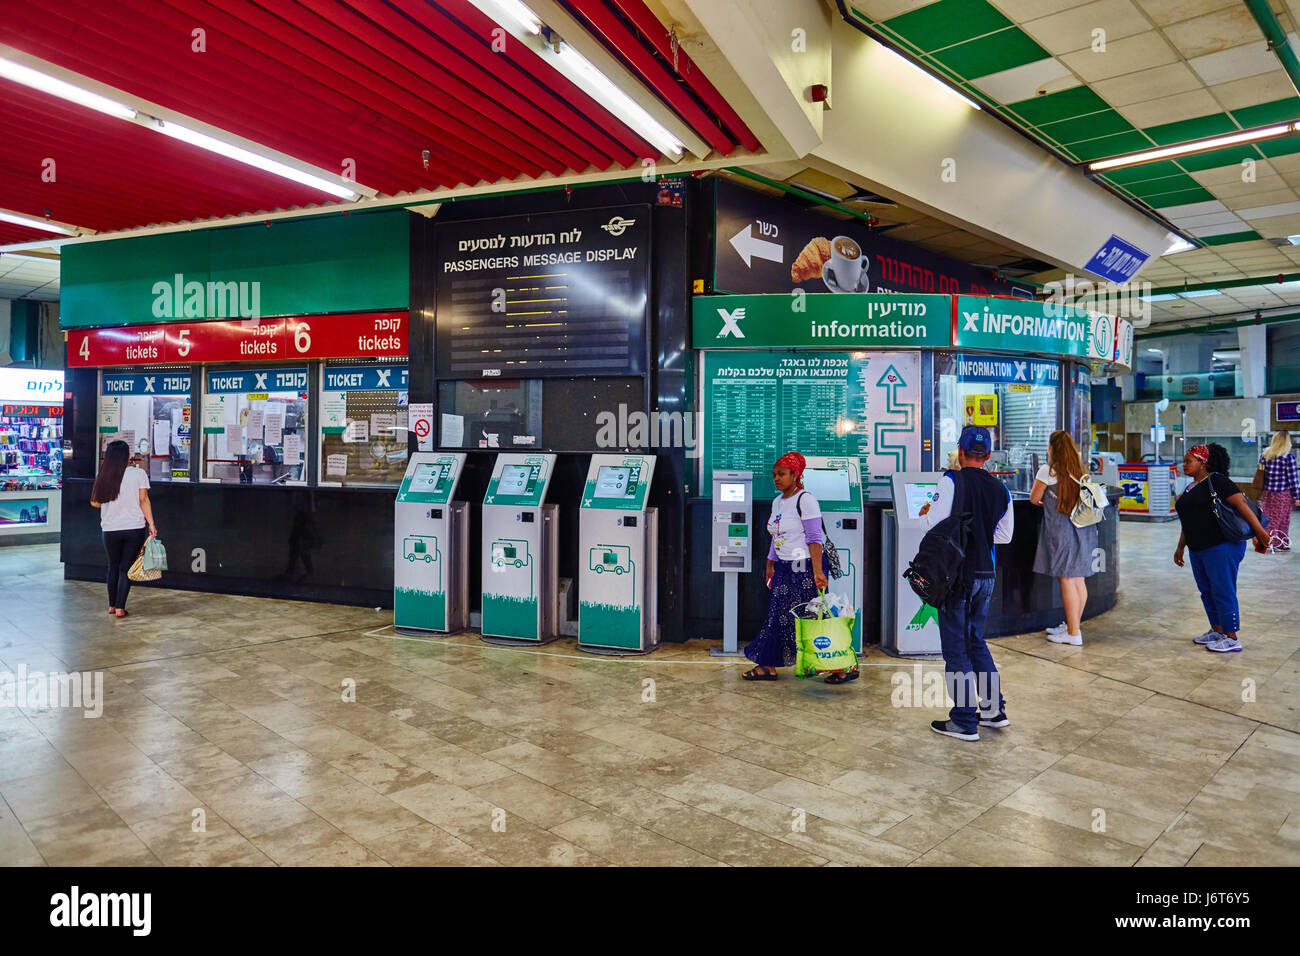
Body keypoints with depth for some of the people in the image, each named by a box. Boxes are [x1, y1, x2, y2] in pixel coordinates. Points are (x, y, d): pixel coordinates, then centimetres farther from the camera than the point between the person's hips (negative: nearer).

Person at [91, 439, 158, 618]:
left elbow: (95, 502, 5)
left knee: (113, 567, 18)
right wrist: (151, 524, -5)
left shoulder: (104, 477, 0)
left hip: (110, 530, 2)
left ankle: (112, 605, 27)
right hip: (135, 528, -2)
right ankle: (120, 608, 2)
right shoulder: (138, 474, -6)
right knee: (126, 568, 5)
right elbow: (143, 501, -8)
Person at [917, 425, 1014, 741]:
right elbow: (1005, 535, 13)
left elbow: (933, 524, -17)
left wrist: (925, 512, 5)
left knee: (956, 647, 3)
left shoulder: (952, 481, -13)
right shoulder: (1000, 489, 6)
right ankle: (994, 709, 26)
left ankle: (965, 721, 8)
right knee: (976, 640, 21)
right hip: (987, 573, 6)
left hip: (957, 574, -6)